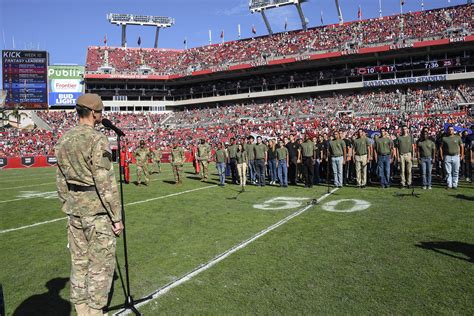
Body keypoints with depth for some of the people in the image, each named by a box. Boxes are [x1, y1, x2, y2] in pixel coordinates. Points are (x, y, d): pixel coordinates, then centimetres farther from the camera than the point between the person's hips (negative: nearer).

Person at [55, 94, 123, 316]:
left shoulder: (64, 140, 8)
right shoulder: (97, 140, -16)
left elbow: (61, 181, 13)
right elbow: (106, 184, -18)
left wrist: (67, 206, 21)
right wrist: (116, 217, -12)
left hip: (74, 208, 8)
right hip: (97, 211, -8)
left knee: (79, 261, 17)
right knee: (101, 263, 5)